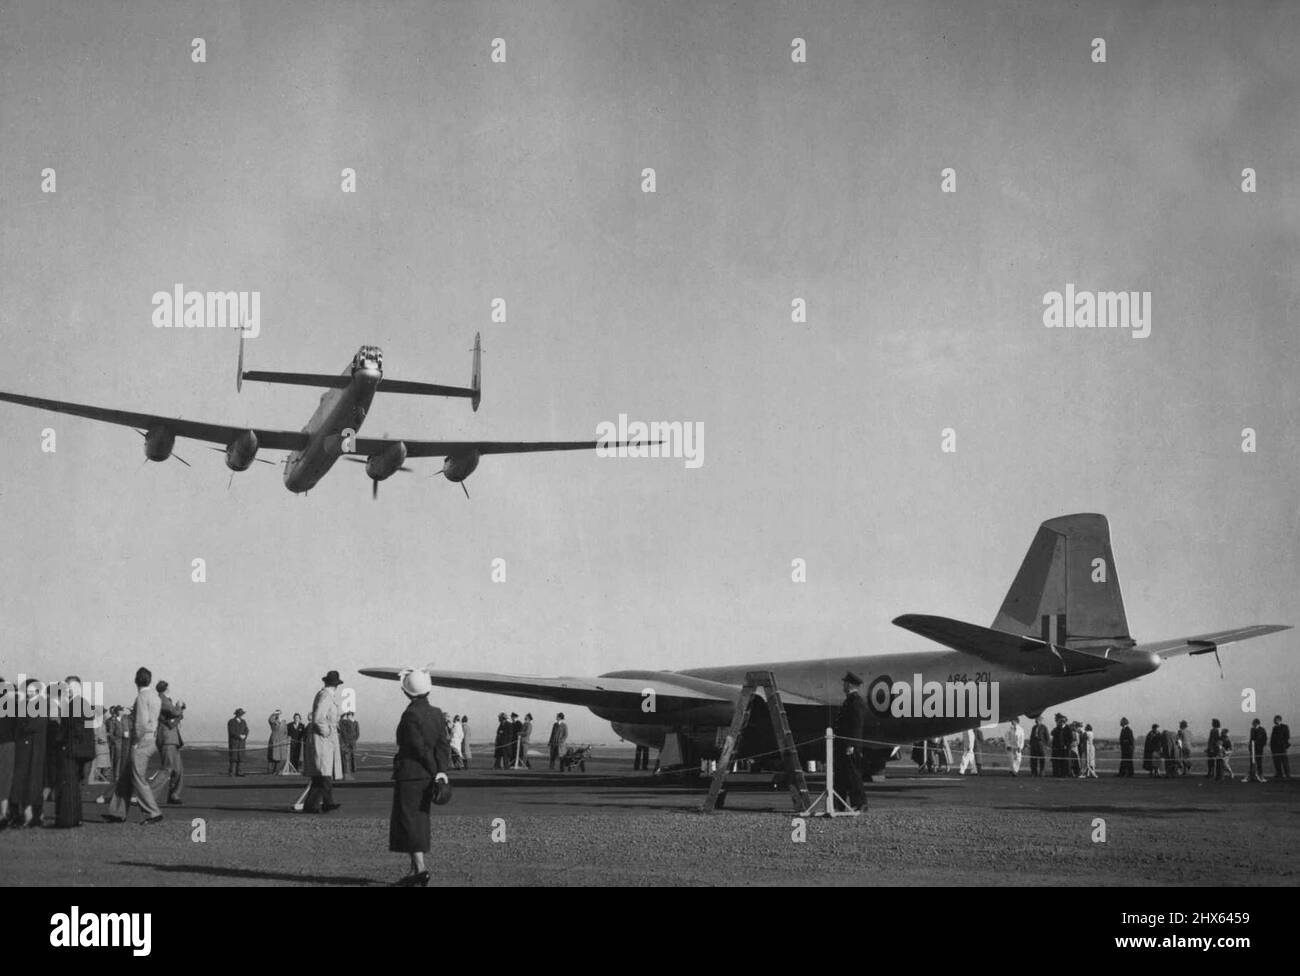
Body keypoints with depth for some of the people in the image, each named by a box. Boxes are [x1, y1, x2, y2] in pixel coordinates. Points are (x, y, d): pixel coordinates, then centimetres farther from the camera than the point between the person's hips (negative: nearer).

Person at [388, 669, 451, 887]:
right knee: (420, 820, 13)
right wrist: (441, 771, -7)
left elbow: (420, 747, -15)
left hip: (409, 775, -7)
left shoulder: (410, 715, -15)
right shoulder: (437, 714, 7)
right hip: (427, 778, 7)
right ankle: (416, 869, 15)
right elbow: (442, 745, 0)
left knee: (408, 821, -5)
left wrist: (435, 771, -7)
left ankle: (420, 868, -14)